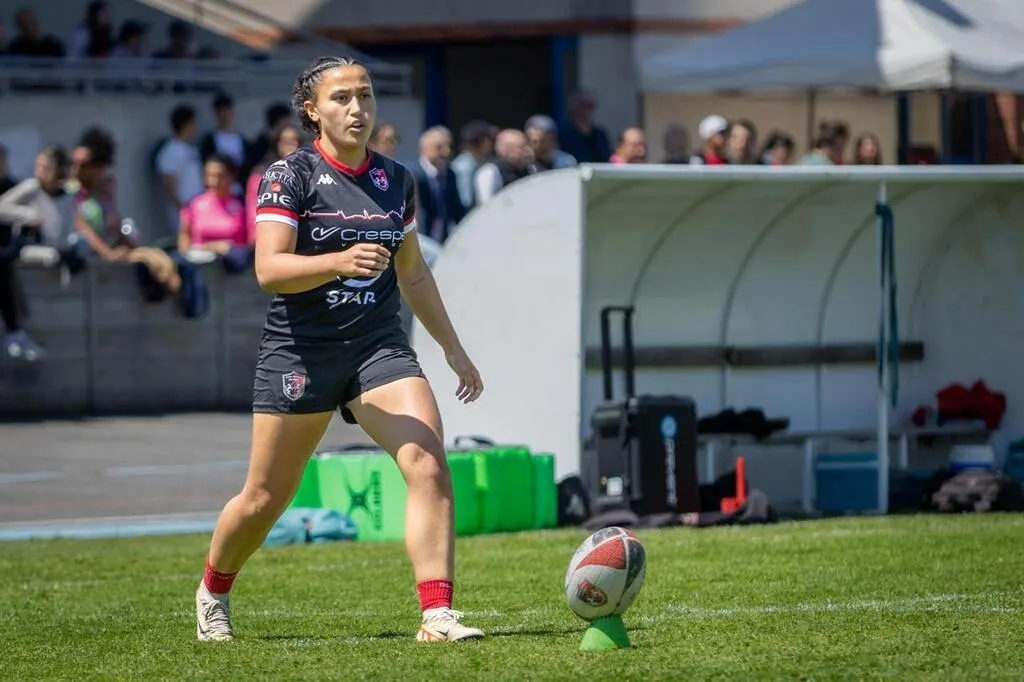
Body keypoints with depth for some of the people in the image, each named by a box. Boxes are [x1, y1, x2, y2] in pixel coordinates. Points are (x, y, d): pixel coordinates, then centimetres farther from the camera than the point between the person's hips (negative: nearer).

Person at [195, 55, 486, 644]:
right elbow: (269, 269, -18)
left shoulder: (396, 180, 9)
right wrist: (339, 261, -33)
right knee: (266, 498, 7)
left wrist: (454, 349, 22)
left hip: (379, 346, 4)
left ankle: (437, 615, -21)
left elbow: (414, 274, 21)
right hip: (300, 349, -4)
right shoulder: (291, 175, -7)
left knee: (429, 465, -19)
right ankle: (212, 592, 35)